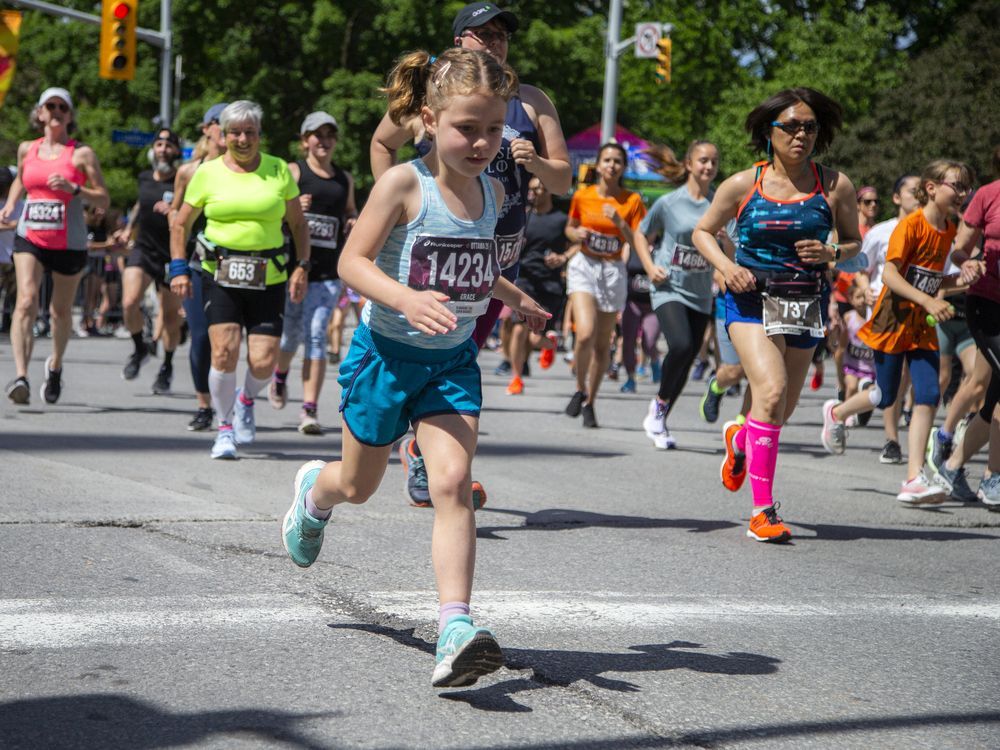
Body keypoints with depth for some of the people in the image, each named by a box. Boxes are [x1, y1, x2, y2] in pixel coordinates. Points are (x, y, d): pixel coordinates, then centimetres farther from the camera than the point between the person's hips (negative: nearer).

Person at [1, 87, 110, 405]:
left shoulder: (82, 153, -3)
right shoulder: (26, 149, 8)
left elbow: (104, 199, -5)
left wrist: (73, 189, -20)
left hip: (69, 243, -1)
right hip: (29, 238, 1)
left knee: (61, 310, 12)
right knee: (26, 301, -18)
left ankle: (55, 365, 40)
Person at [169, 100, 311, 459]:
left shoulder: (279, 170, 6)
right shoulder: (208, 173, 5)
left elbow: (298, 223, 13)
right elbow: (180, 224, 13)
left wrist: (302, 267, 3)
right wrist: (179, 268, 2)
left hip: (268, 280, 1)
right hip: (220, 275, -1)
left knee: (263, 362, -6)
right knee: (224, 351, -15)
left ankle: (246, 400, 30)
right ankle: (225, 428, 3)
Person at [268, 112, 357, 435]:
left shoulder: (345, 178, 15)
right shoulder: (293, 171, 3)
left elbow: (350, 211, 31)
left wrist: (354, 222, 8)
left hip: (328, 271, 2)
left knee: (316, 334, -10)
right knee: (292, 332, 8)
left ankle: (310, 410, -11)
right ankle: (280, 376, 42)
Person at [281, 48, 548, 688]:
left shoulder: (492, 191, 3)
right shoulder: (404, 184, -16)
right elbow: (353, 260, -20)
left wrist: (517, 300, 34)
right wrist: (406, 298, -36)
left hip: (453, 360, 3)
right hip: (388, 352, -3)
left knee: (453, 483, -17)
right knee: (359, 485, 17)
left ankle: (456, 630, -25)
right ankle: (314, 491, 55)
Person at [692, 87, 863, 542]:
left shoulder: (835, 187, -1)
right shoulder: (742, 185, -3)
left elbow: (853, 242, 12)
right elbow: (703, 232, 10)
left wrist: (831, 254, -11)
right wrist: (726, 266, -9)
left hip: (806, 304, 3)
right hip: (751, 298, -3)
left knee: (782, 409, 12)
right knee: (772, 390, -23)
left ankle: (740, 440, 51)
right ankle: (762, 510, -19)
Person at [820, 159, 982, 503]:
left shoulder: (949, 230, 8)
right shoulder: (910, 225, -15)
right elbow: (890, 273, -21)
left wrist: (959, 278, 0)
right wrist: (928, 302, -29)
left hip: (923, 326, 6)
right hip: (894, 318, -6)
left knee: (928, 396, -8)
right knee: (885, 397, 6)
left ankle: (914, 478, -9)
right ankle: (837, 413, 39)